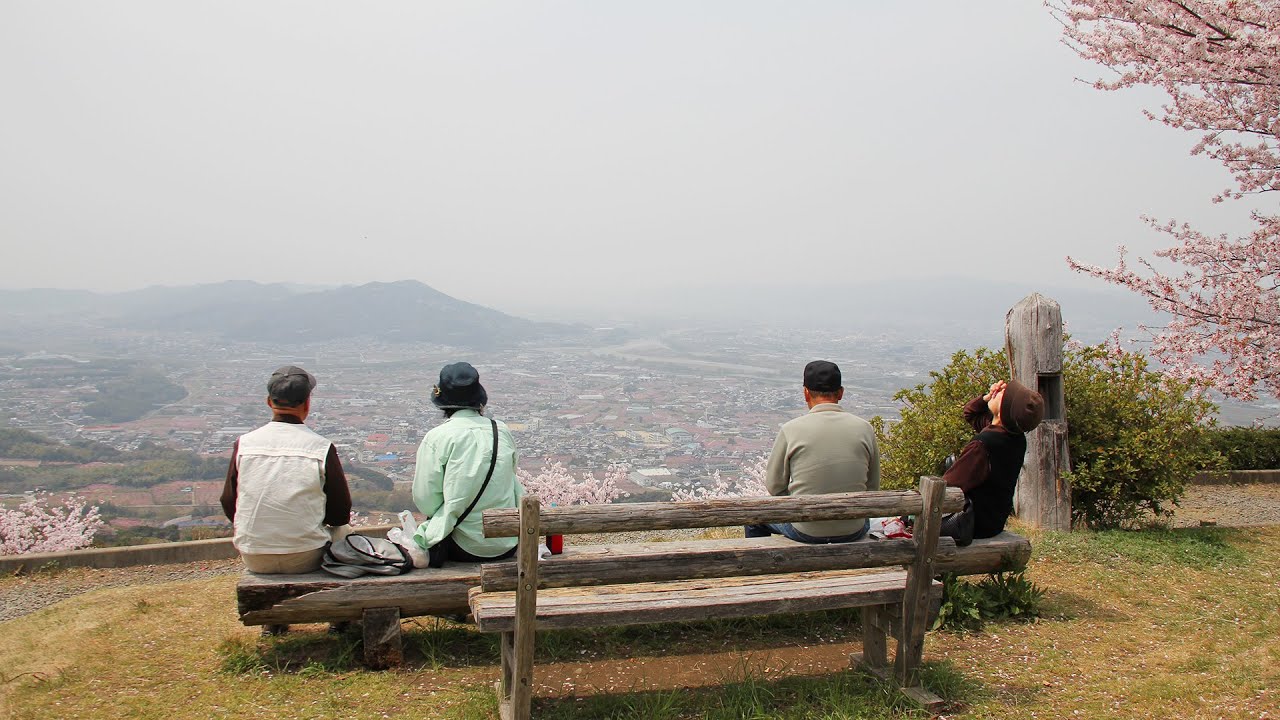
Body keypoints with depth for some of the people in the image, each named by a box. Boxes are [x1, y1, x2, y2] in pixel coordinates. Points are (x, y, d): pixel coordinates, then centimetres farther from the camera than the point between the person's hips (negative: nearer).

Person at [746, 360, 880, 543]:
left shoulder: (792, 430, -13)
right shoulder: (865, 428, -6)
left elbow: (774, 486, -3)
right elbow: (872, 488, 3)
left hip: (805, 531, -2)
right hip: (853, 532, 3)